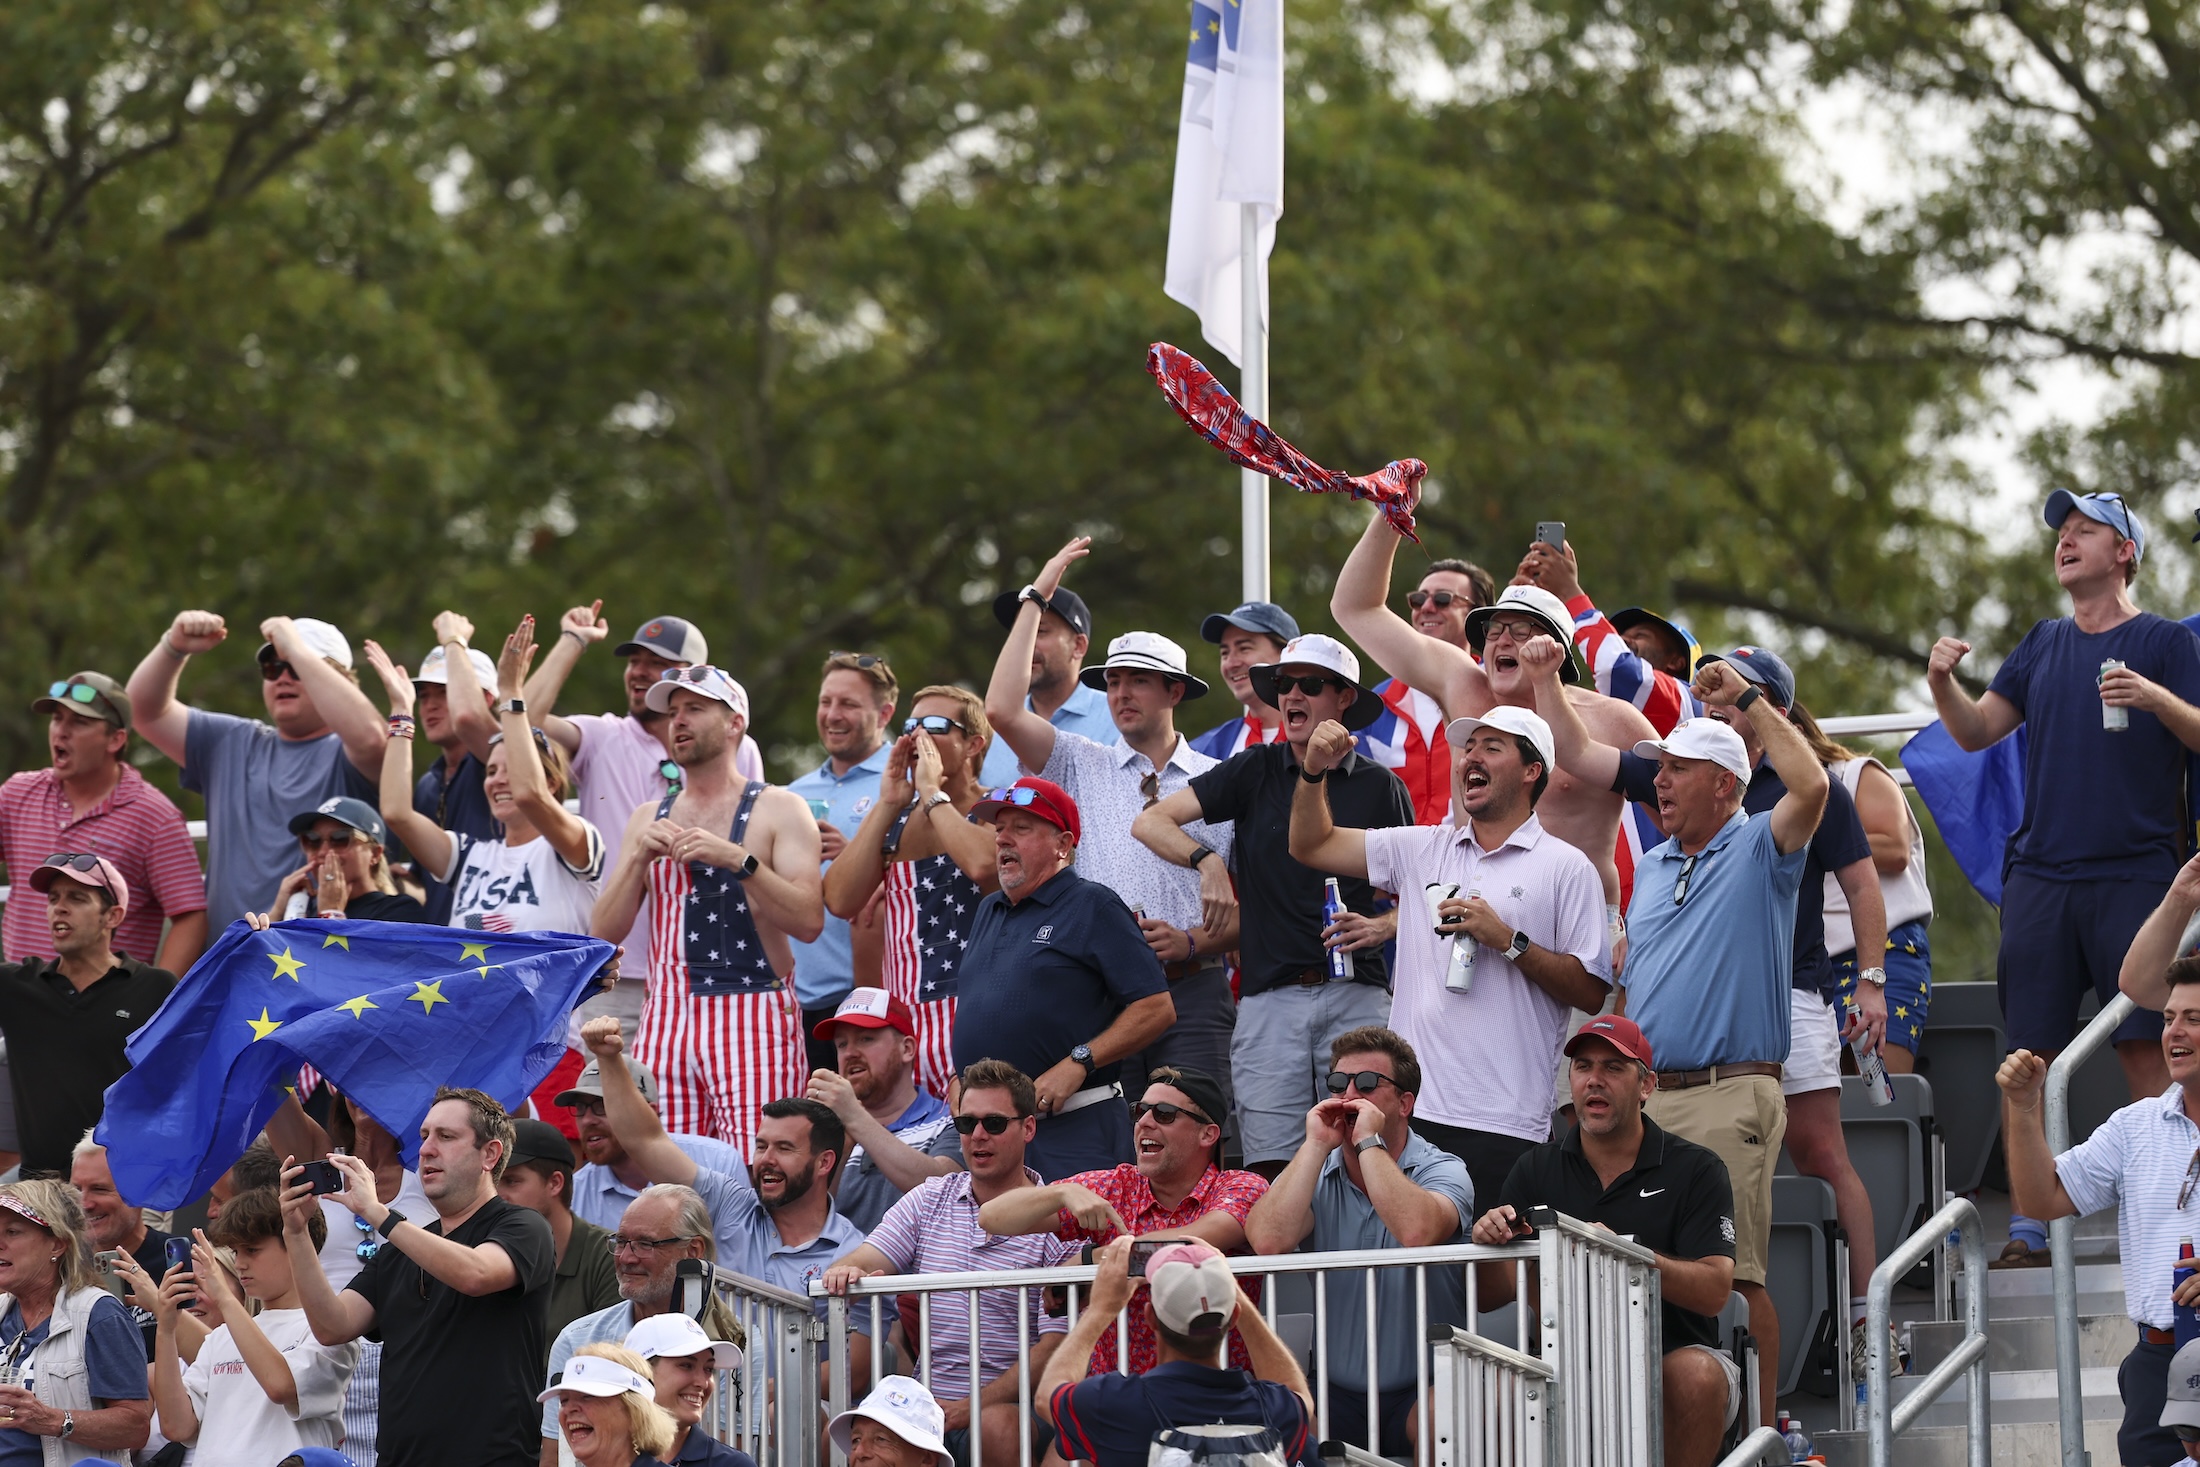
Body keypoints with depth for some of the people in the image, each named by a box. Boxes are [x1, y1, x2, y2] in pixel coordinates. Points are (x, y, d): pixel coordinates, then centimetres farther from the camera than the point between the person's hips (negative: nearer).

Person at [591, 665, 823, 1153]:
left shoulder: (778, 810, 5)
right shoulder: (648, 819, 18)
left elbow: (809, 921, -7)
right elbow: (604, 932, 12)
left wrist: (738, 859, -17)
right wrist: (638, 858, -2)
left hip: (755, 1019, -4)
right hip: (666, 1021, 4)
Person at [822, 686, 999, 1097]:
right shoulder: (892, 823, 18)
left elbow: (983, 863, -24)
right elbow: (840, 901, 5)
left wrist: (933, 794, -10)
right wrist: (888, 806, 2)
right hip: (903, 1024, 5)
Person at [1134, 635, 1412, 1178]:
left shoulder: (1378, 786, 10)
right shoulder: (1255, 772, 10)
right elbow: (1149, 822, 6)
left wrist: (1381, 926, -7)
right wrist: (1205, 861, -11)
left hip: (1356, 995, -1)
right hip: (1270, 998, 1)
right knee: (1271, 1170, -6)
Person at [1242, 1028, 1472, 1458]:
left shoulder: (1442, 1172, -3)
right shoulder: (1316, 1175, 7)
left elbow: (1417, 1232, -28)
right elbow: (1267, 1240, -16)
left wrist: (1369, 1142, -19)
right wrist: (1316, 1145, -12)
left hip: (1421, 1390, -2)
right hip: (1338, 1395, 2)